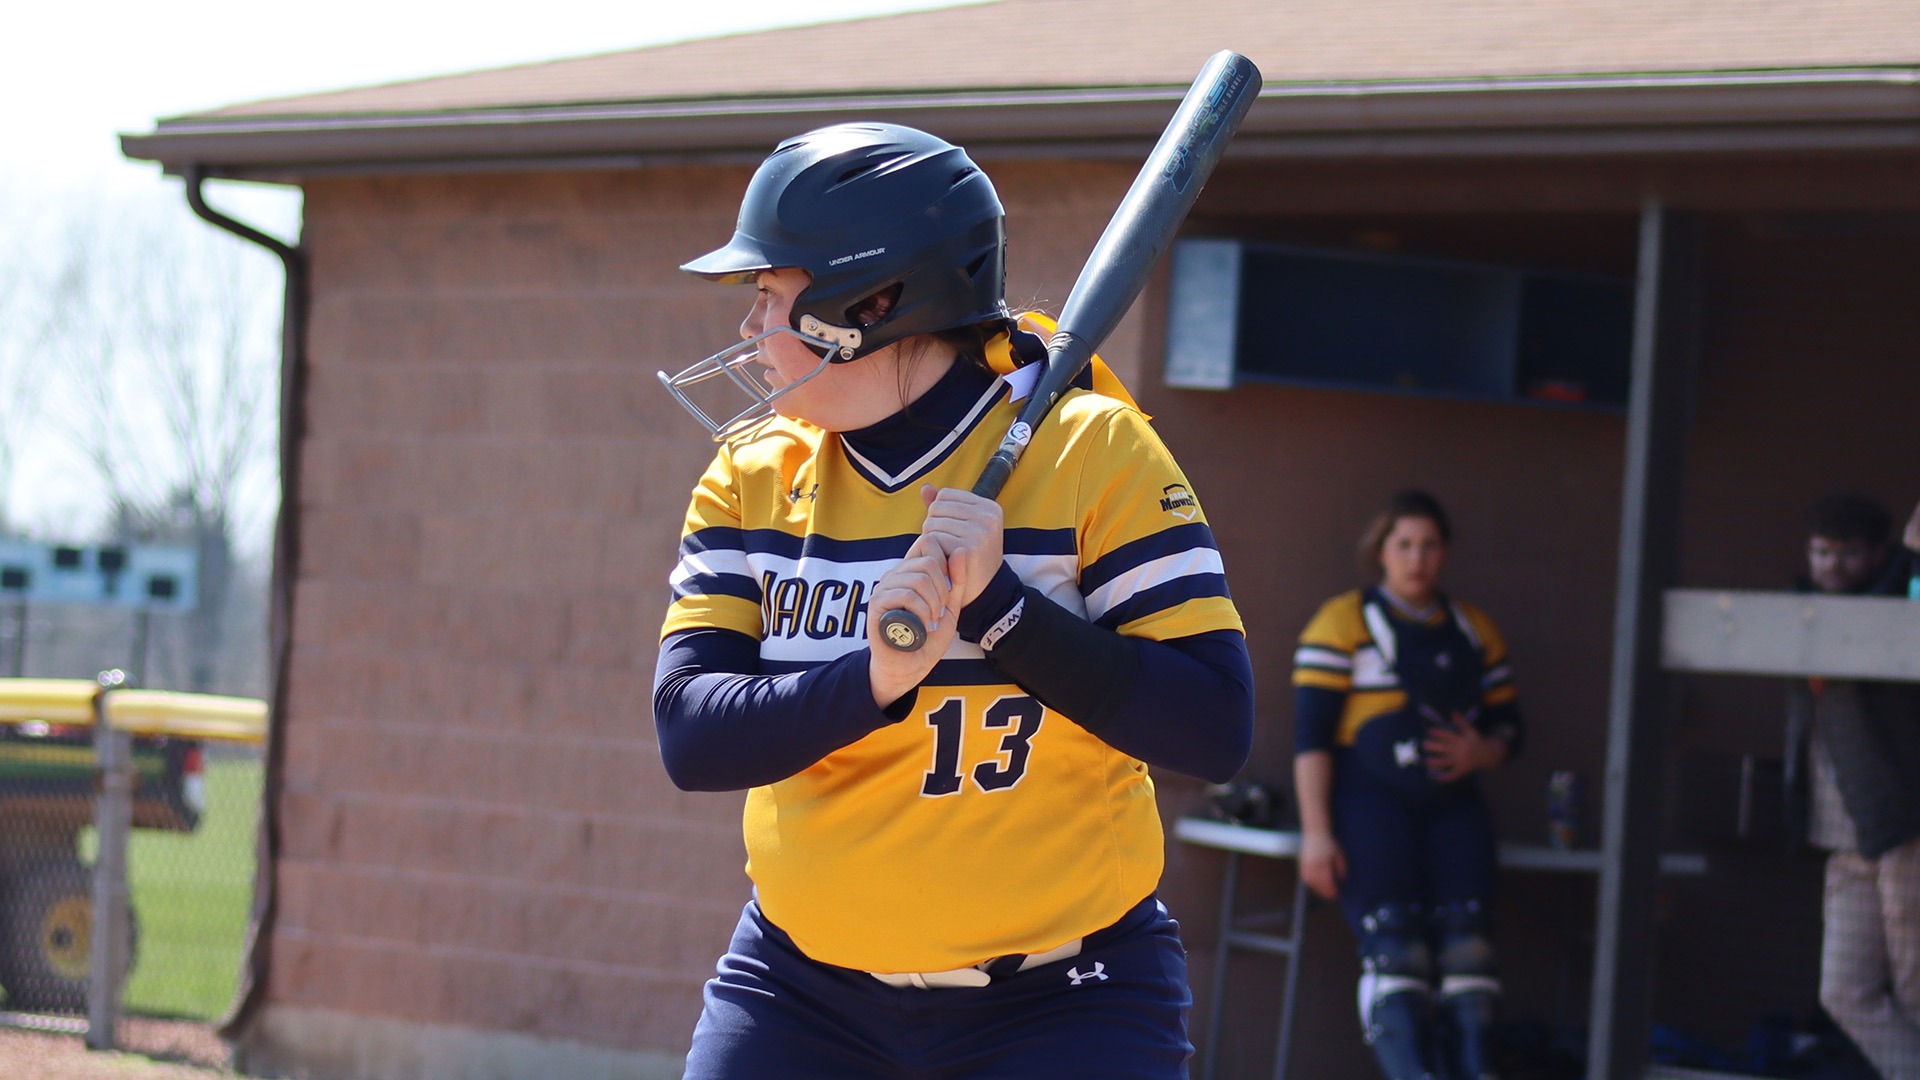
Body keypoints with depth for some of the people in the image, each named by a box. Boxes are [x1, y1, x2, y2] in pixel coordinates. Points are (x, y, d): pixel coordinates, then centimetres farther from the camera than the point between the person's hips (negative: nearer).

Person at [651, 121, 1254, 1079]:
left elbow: (1215, 731, -17)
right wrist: (873, 678, -27)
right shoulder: (753, 478, 3)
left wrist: (996, 604, -25)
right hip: (805, 991, 4)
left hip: (1063, 1003, -4)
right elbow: (690, 738, -10)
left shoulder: (1091, 451, -9)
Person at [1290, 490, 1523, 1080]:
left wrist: (1481, 752, -4)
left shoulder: (1474, 631, 19)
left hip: (1451, 805, 4)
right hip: (1370, 803, -4)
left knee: (1466, 936, -17)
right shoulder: (1344, 623, 4)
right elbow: (1310, 736, -2)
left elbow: (1508, 724, 21)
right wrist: (1316, 833, -11)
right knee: (1393, 939, -22)